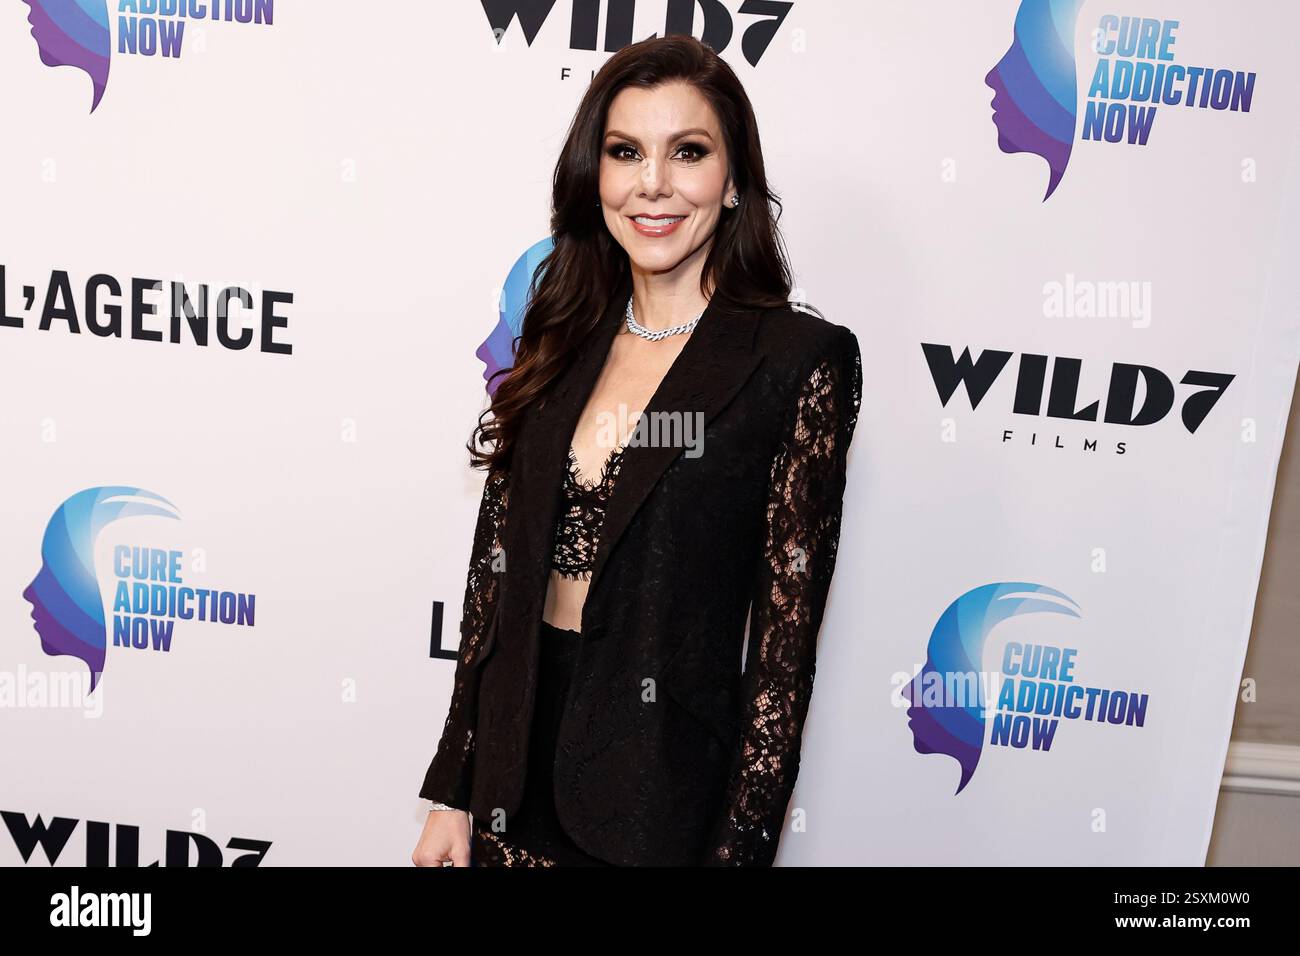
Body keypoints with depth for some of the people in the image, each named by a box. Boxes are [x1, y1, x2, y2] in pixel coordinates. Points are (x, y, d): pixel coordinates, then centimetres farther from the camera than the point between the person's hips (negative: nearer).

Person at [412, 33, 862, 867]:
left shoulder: (801, 360, -12)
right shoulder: (561, 342, 1)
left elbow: (787, 635, -12)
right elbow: (496, 572, 3)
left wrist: (739, 848, -11)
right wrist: (454, 795, 4)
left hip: (660, 793, -4)